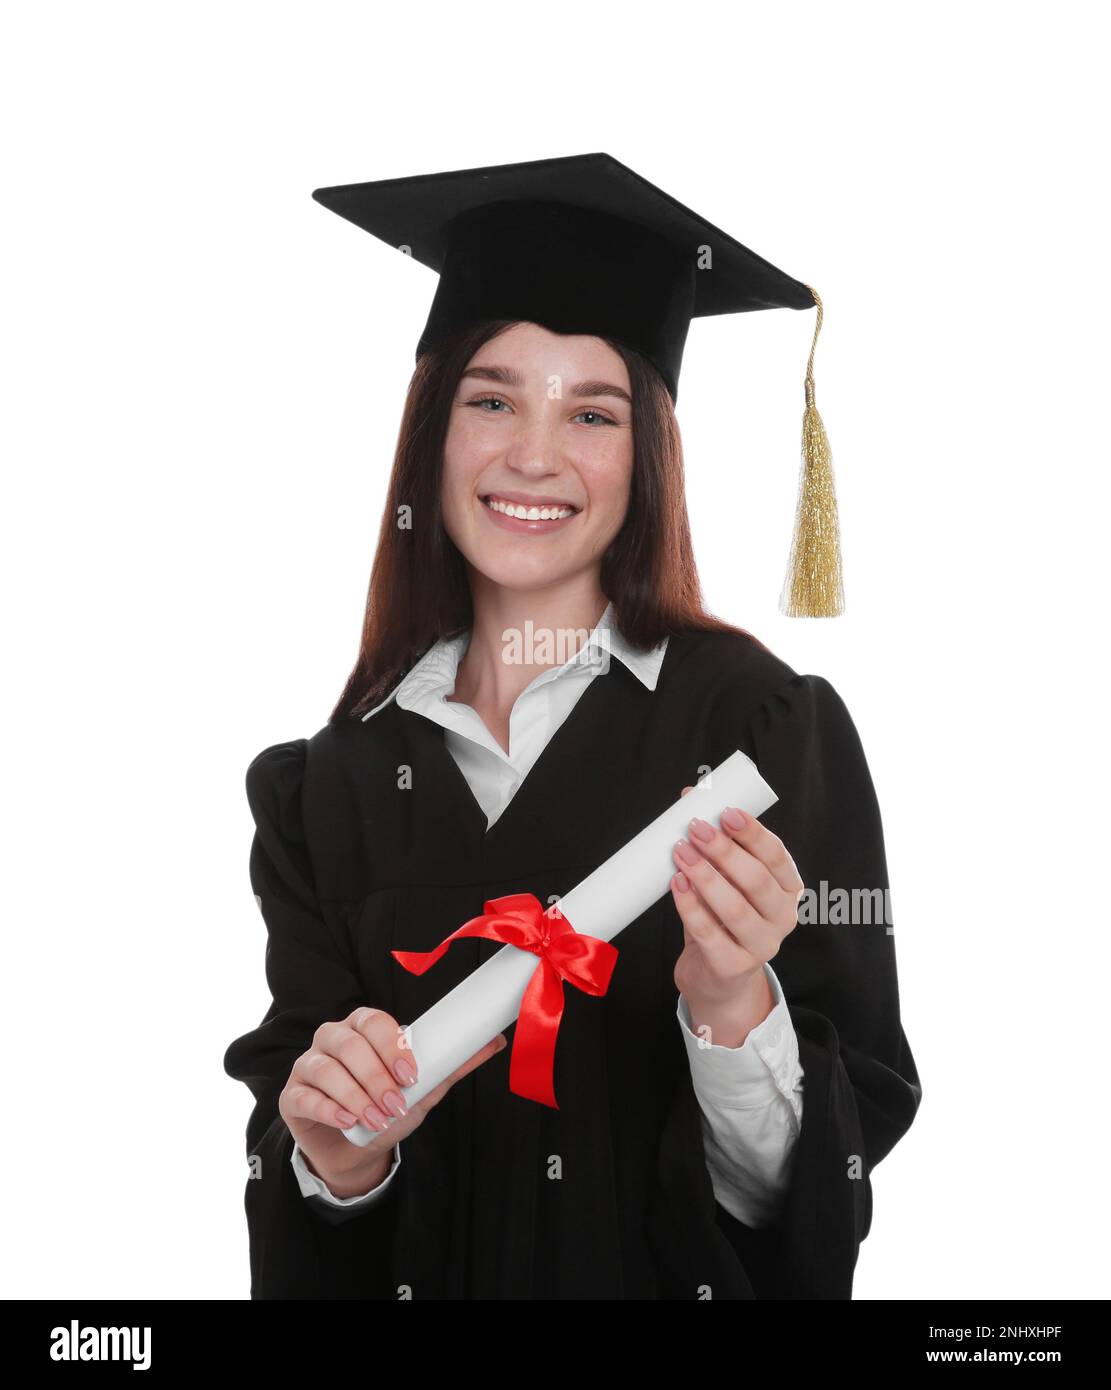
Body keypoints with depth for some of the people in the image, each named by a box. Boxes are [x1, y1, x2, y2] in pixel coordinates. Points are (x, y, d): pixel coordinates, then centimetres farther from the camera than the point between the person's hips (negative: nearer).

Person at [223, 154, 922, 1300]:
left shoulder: (768, 725, -15)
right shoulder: (333, 779, -6)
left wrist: (731, 1007, -32)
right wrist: (336, 1152, -22)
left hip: (686, 1273, -2)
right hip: (417, 1272, 2)